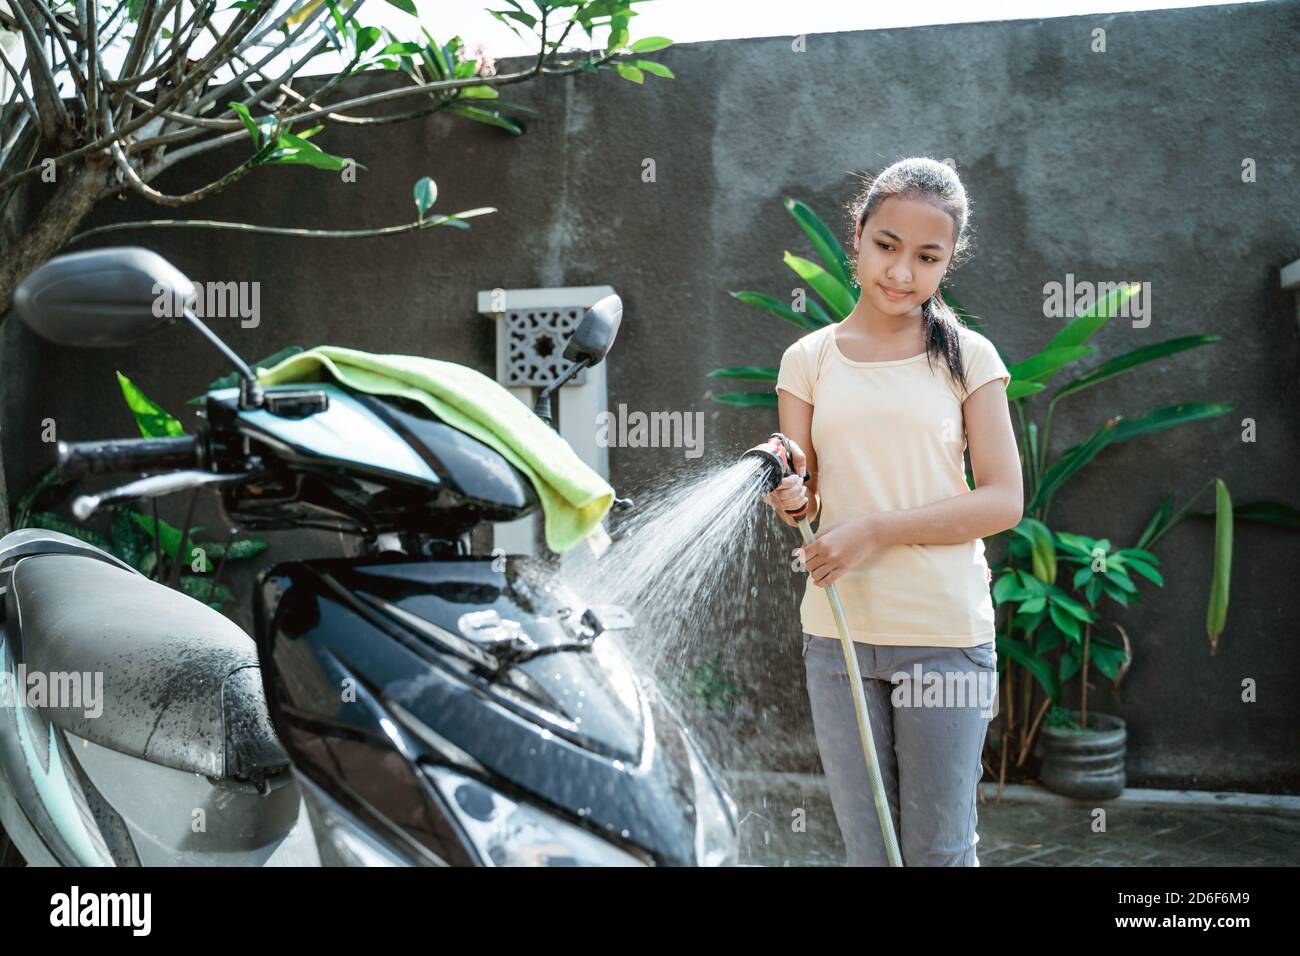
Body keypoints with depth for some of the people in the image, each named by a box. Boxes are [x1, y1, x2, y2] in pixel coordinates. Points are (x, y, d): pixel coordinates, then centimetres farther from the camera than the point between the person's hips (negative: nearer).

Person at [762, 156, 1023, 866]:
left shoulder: (968, 356, -1)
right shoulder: (809, 358, 4)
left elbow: (1004, 501, -6)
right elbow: (805, 499, 7)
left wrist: (875, 530, -16)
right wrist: (792, 496, -18)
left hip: (944, 630, -2)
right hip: (836, 629, 2)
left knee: (938, 850, 9)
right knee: (866, 848, 13)